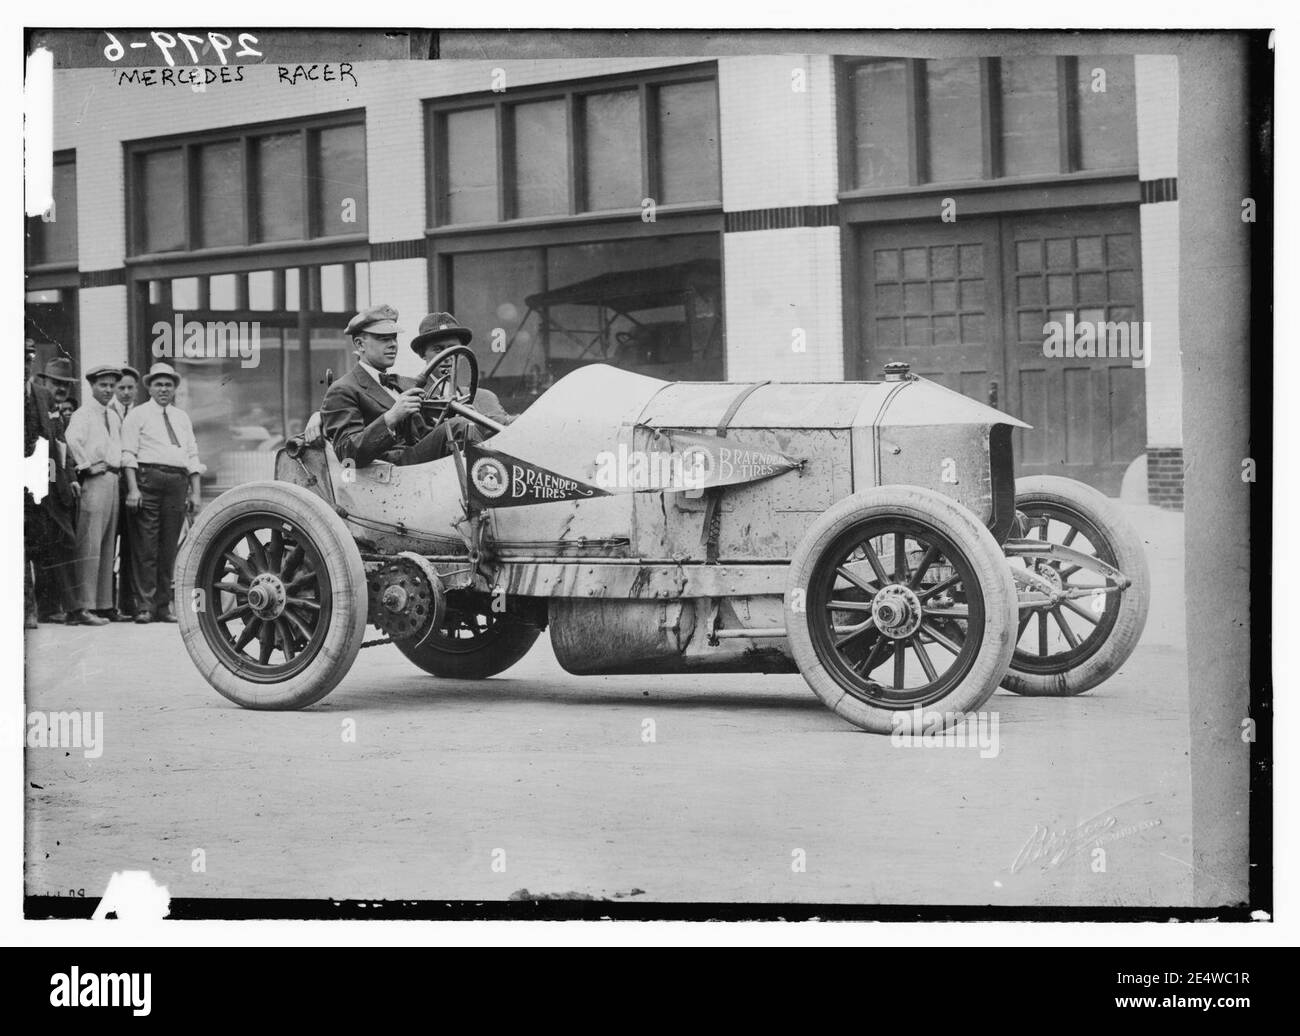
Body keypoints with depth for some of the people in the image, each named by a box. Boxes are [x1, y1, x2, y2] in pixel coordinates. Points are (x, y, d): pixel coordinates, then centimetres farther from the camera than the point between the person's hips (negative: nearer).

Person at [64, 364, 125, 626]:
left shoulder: (114, 416, 20)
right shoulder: (84, 414, -7)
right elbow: (73, 438, -26)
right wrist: (87, 465, -19)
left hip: (112, 479, 9)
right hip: (95, 480, -9)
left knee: (107, 546, 11)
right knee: (90, 545, -12)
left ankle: (104, 604, 16)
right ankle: (82, 607, -14)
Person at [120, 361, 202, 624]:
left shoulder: (182, 418, 21)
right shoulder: (138, 415, 7)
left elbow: (192, 457, 20)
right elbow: (128, 454, -2)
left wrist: (196, 492, 11)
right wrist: (133, 489, -13)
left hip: (177, 483, 5)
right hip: (148, 478, -4)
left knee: (169, 547, 5)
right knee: (145, 547, -7)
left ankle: (163, 606, 9)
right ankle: (144, 606, -7)